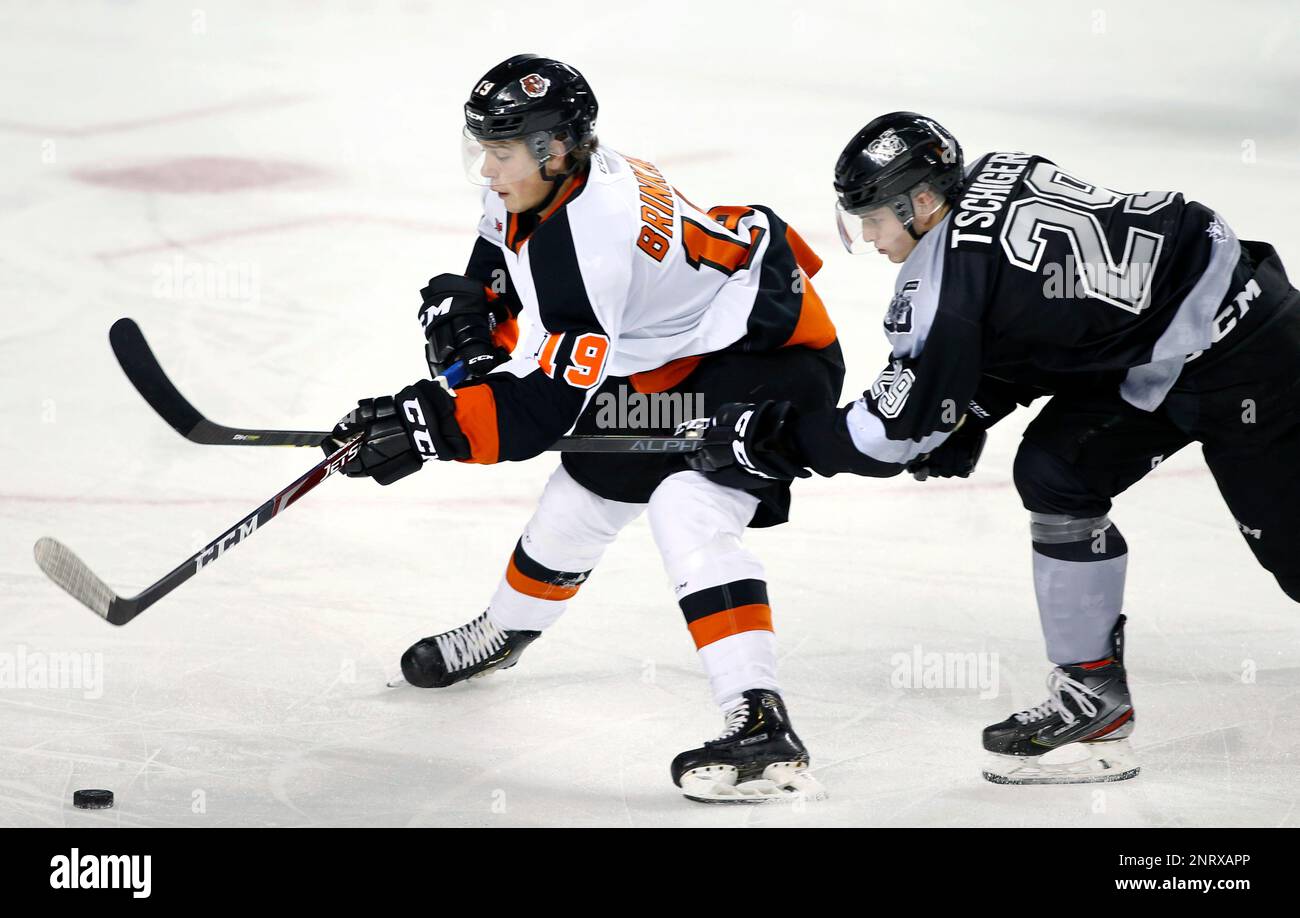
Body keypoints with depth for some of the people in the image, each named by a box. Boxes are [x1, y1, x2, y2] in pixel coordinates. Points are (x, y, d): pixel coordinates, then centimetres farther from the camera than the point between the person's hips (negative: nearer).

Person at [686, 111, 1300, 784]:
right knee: (1053, 472, 7)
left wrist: (769, 443, -7)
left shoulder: (945, 283, -21)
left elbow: (894, 432, -15)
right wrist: (968, 421, 10)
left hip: (1243, 348, -10)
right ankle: (1091, 693, 10)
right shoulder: (993, 175, 5)